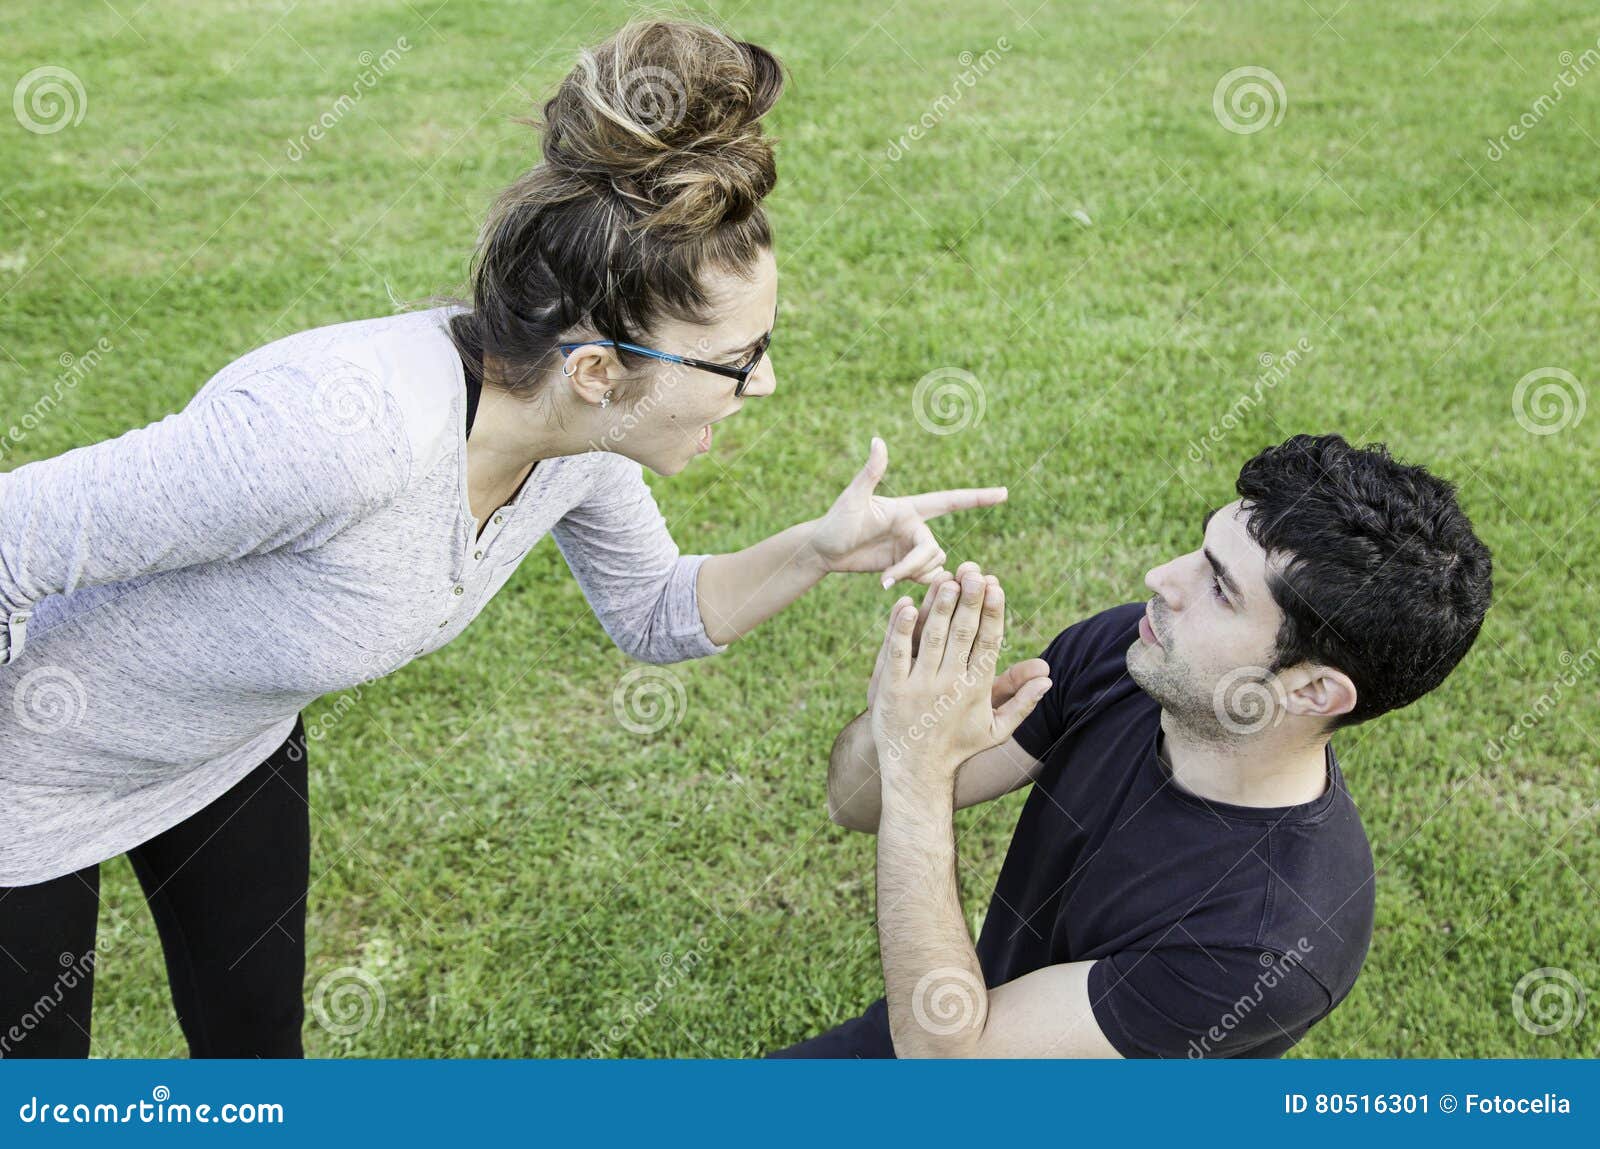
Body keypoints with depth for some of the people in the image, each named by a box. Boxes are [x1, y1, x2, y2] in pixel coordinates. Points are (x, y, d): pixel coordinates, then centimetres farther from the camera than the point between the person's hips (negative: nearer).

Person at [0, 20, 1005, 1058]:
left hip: (236, 740, 6)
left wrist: (820, 549, -17)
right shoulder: (343, 427, -43)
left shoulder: (582, 430, -19)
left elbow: (654, 615, 0)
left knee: (260, 1048, 20)